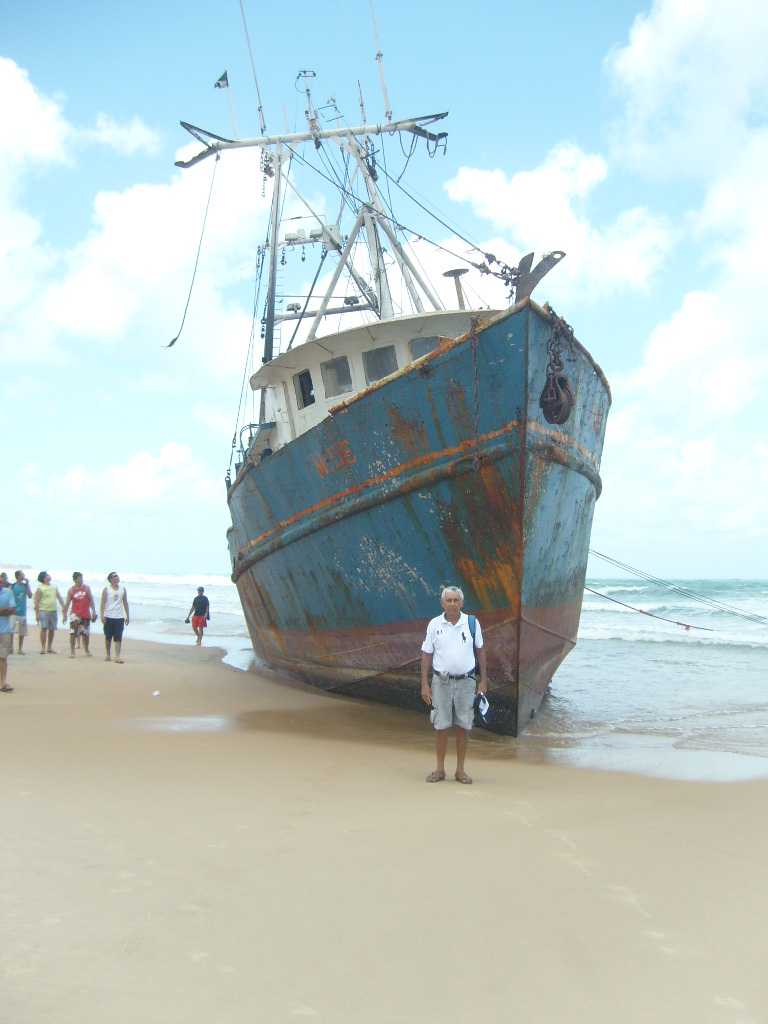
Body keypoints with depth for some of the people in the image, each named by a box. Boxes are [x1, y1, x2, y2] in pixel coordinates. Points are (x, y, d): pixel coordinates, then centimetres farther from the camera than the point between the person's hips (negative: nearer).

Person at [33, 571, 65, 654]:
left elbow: (59, 597, 17)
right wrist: (37, 614, -11)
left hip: (53, 611, 6)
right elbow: (37, 602, -7)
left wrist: (64, 607, 8)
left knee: (52, 629, 8)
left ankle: (50, 647, 17)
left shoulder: (54, 587, 14)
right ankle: (43, 648, -7)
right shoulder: (40, 588, -4)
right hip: (44, 610, -6)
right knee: (44, 628, -11)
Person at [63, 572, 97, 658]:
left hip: (86, 614, 2)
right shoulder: (71, 590, -1)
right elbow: (67, 603, 1)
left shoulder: (86, 588, 3)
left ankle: (87, 650, 28)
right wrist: (65, 614, -2)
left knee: (86, 633, 10)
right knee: (73, 633, -12)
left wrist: (93, 612, -2)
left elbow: (91, 600, 4)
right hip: (75, 614, -2)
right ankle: (72, 651, -5)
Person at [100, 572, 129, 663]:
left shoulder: (122, 589, 9)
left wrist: (127, 616, 12)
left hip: (119, 617, 2)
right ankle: (108, 654, 23)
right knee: (108, 637, 7)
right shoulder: (106, 590, 0)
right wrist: (102, 615, -13)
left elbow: (125, 603, 13)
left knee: (118, 638, -5)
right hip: (108, 617, -2)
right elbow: (103, 603, -4)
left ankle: (117, 656, -7)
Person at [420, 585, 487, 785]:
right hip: (441, 682, 0)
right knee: (441, 726, 4)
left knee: (463, 727, 5)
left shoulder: (472, 623, 0)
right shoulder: (434, 625, -1)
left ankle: (460, 770, 16)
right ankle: (440, 769, 16)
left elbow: (480, 651, 9)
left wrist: (483, 681, 6)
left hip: (465, 681, 0)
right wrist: (425, 684, -1)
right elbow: (426, 655, 4)